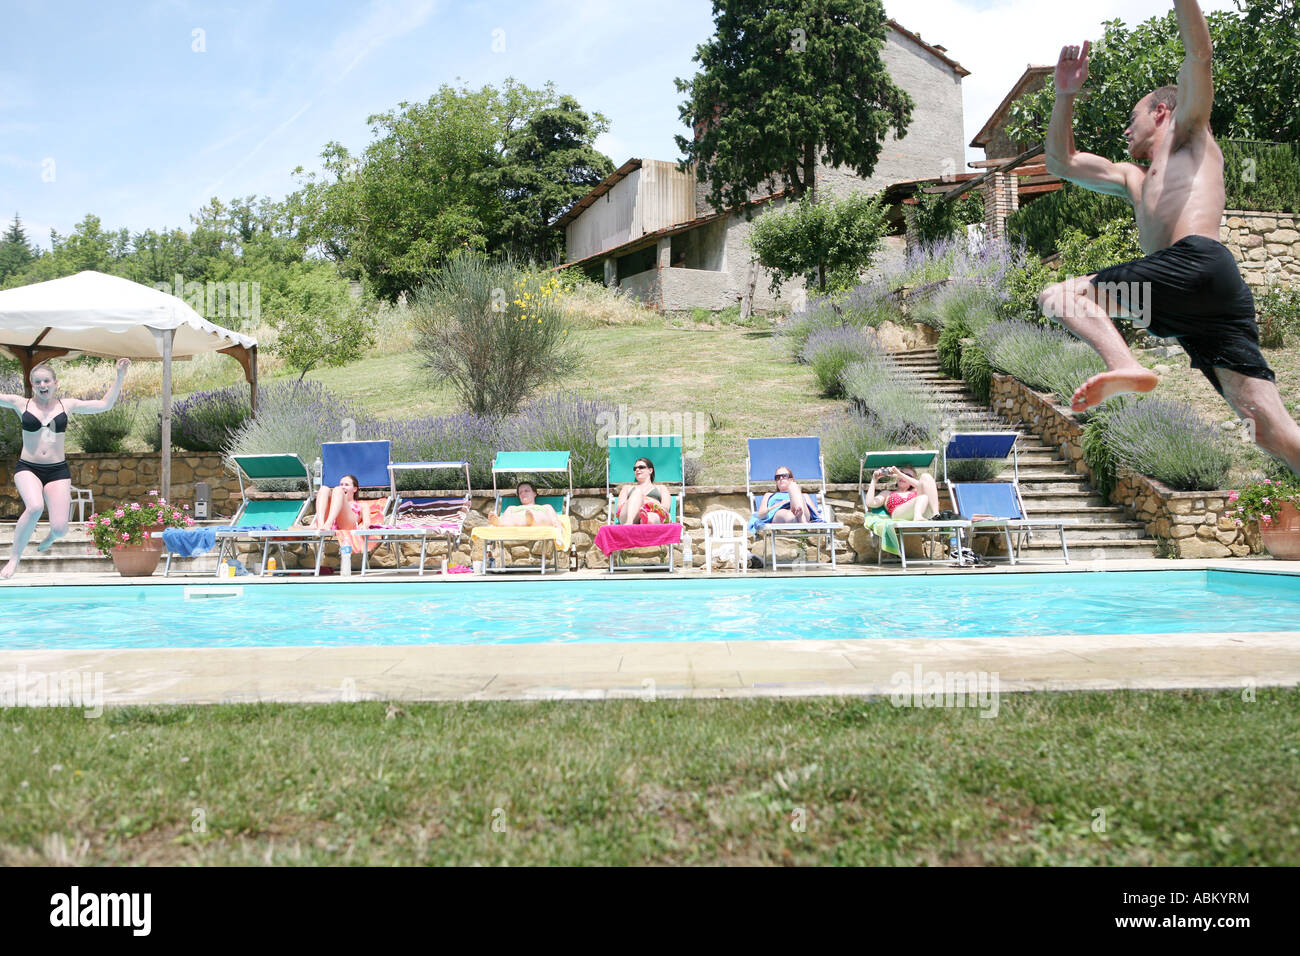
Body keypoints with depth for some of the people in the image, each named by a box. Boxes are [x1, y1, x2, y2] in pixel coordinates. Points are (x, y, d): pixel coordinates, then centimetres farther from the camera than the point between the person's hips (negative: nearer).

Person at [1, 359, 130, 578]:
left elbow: (104, 404, 8)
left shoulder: (67, 405, 6)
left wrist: (120, 377, 3)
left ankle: (51, 536, 33)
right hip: (27, 469, -1)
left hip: (57, 470, 1)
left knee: (60, 528, -10)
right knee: (35, 507, -33)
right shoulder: (21, 404, 3)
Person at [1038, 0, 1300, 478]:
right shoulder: (1135, 179, 41)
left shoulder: (1189, 134, 23)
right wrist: (1066, 96, 32)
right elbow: (1062, 162, 40)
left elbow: (1199, 54, 7)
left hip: (1198, 262, -7)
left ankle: (1125, 366, -32)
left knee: (1057, 295, -9)